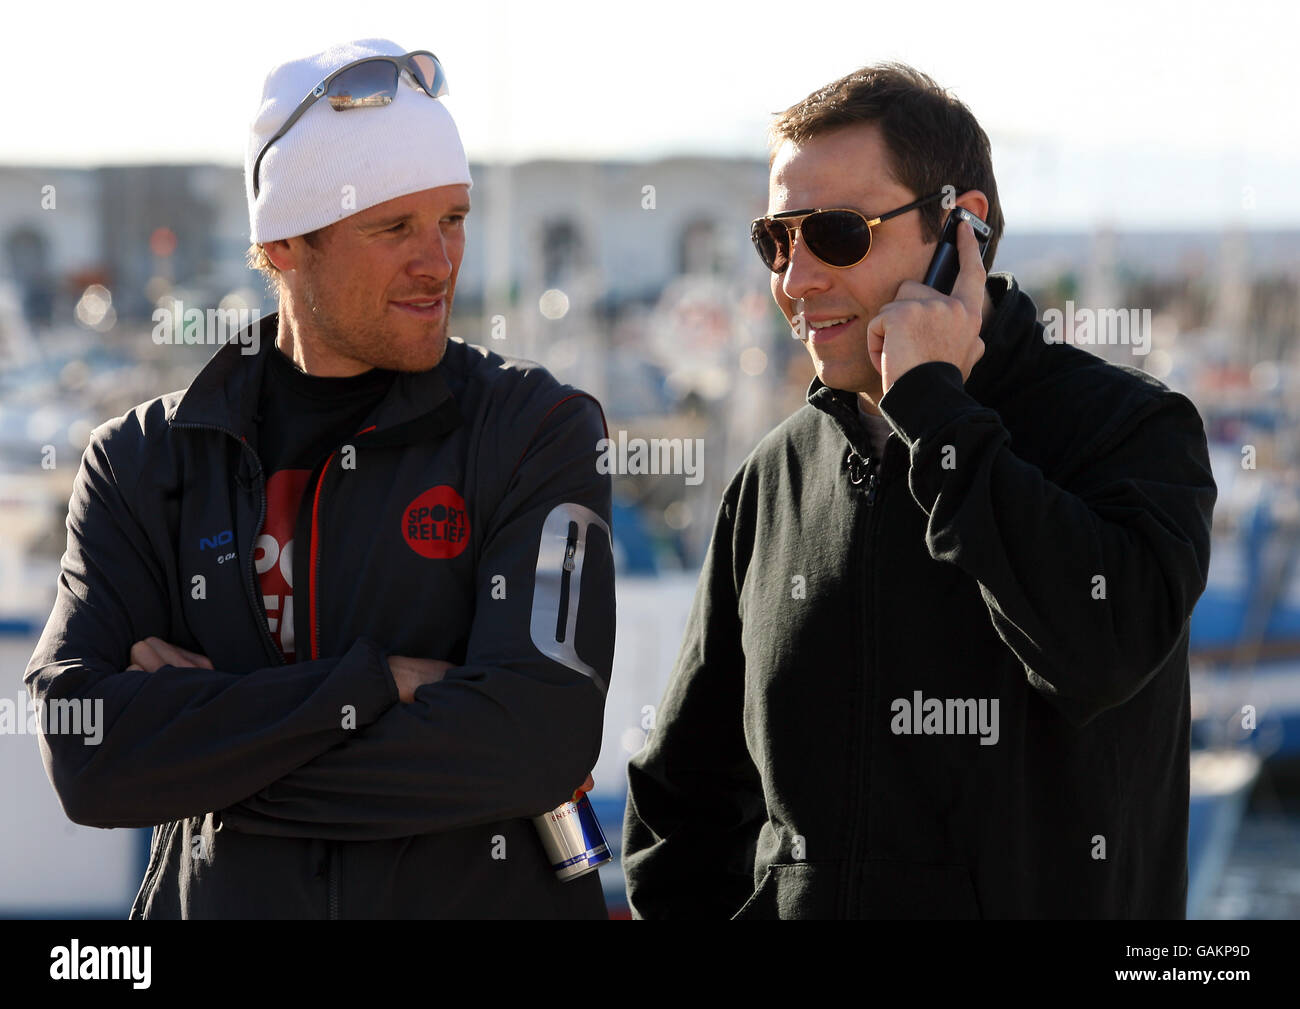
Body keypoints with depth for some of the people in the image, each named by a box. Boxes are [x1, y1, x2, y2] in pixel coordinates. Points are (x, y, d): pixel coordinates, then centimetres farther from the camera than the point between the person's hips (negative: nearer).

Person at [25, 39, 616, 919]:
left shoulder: (540, 431, -6)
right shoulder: (144, 465, 1)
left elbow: (539, 738, -19)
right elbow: (88, 753, -13)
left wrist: (204, 749, -15)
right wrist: (373, 686, -19)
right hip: (224, 898, 2)